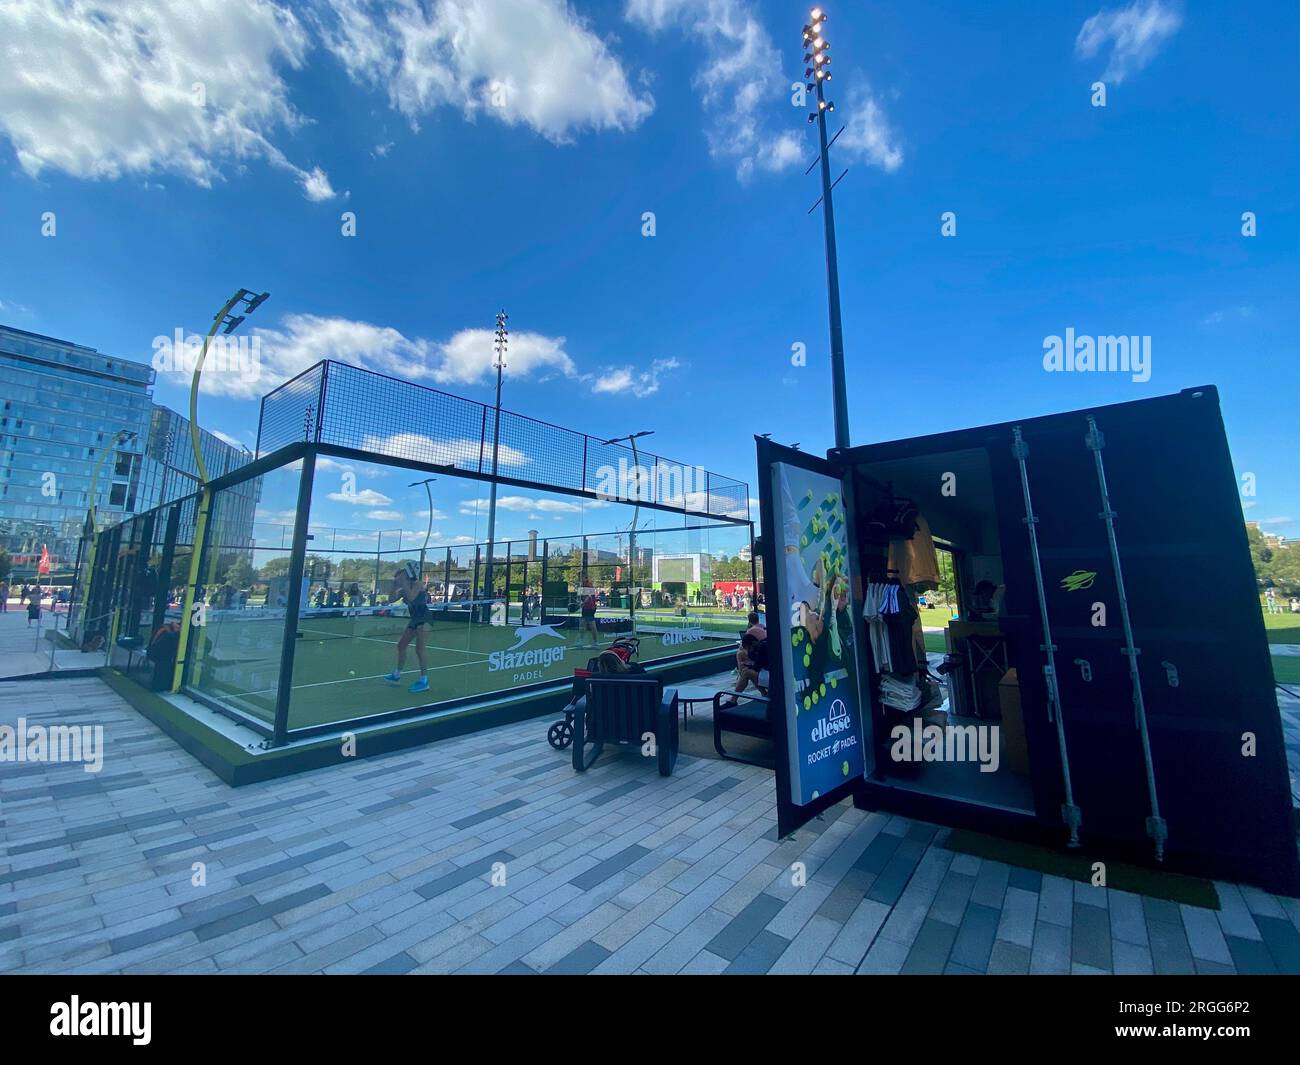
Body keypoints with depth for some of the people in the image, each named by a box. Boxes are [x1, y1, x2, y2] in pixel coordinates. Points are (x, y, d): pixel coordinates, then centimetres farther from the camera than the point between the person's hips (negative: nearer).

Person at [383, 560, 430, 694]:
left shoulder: (418, 583, -12)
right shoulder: (406, 586, 11)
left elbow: (411, 597, -28)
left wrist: (403, 582, -23)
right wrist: (395, 586, 0)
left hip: (423, 619, -9)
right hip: (414, 619, 9)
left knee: (419, 649, -10)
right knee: (401, 646, 17)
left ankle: (424, 681, -4)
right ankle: (397, 675, 34)